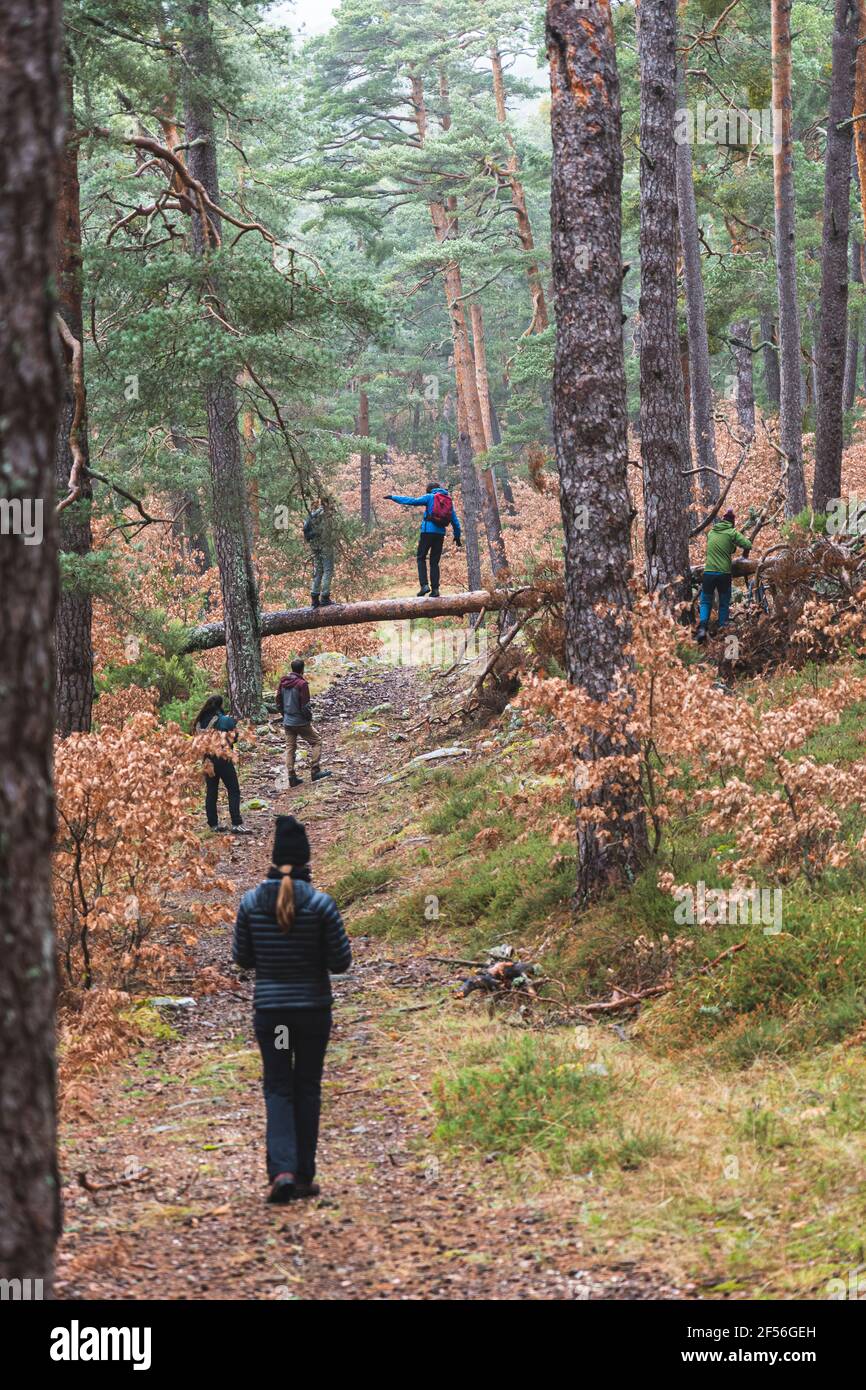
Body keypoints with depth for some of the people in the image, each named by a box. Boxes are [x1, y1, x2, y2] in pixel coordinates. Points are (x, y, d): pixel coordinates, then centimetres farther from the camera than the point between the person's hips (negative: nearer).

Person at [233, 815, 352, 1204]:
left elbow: (241, 958, 3)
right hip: (313, 1008, -1)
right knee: (307, 1088, 13)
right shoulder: (321, 904, -12)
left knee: (278, 1088, 7)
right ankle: (304, 1176, 16)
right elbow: (340, 962, -8)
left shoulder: (251, 902, -6)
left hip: (269, 1008, 1)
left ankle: (282, 1169, -12)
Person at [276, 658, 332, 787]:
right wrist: (309, 718, -2)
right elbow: (305, 706, -18)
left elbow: (278, 702, 10)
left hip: (287, 722, 6)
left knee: (290, 747, 11)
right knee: (316, 742, 9)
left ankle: (292, 777, 8)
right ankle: (315, 771, 4)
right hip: (301, 722, -6)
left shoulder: (283, 682, 3)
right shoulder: (301, 684, -18)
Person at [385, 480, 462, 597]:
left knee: (421, 558, 5)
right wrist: (457, 536, 25)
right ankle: (435, 589, 5)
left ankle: (424, 585, -11)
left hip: (428, 531, -4)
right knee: (434, 562, 11)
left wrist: (393, 497, 2)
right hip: (441, 533, 4)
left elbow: (412, 501, -4)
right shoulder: (449, 501, 14)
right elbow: (455, 521, 15)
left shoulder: (430, 497, 0)